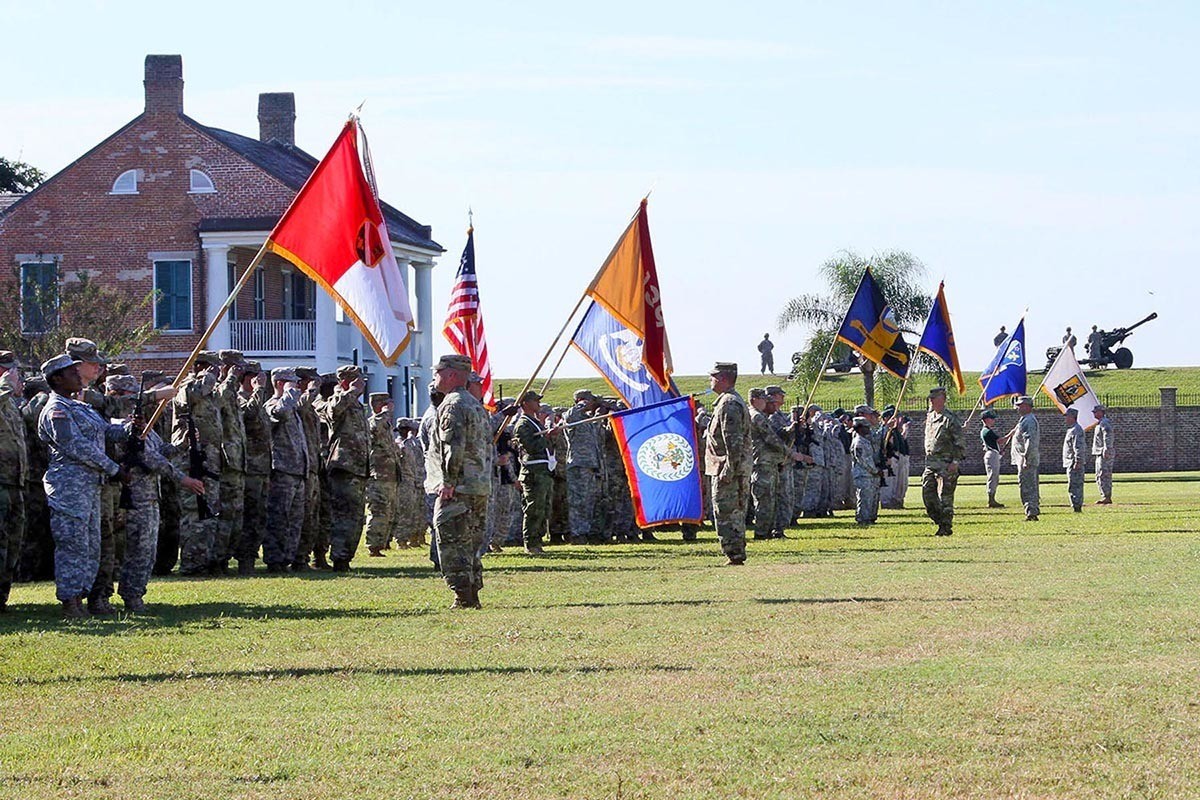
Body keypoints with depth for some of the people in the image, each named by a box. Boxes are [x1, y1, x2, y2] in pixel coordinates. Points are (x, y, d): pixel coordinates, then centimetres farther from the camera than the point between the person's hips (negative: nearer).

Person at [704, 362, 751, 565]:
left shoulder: (728, 404, -16)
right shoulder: (737, 401, 18)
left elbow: (733, 441, -22)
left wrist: (728, 470, -23)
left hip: (727, 468, -10)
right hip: (740, 470, 10)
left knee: (725, 513, -8)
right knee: (736, 513, 13)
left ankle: (734, 554, -8)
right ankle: (738, 554, 16)